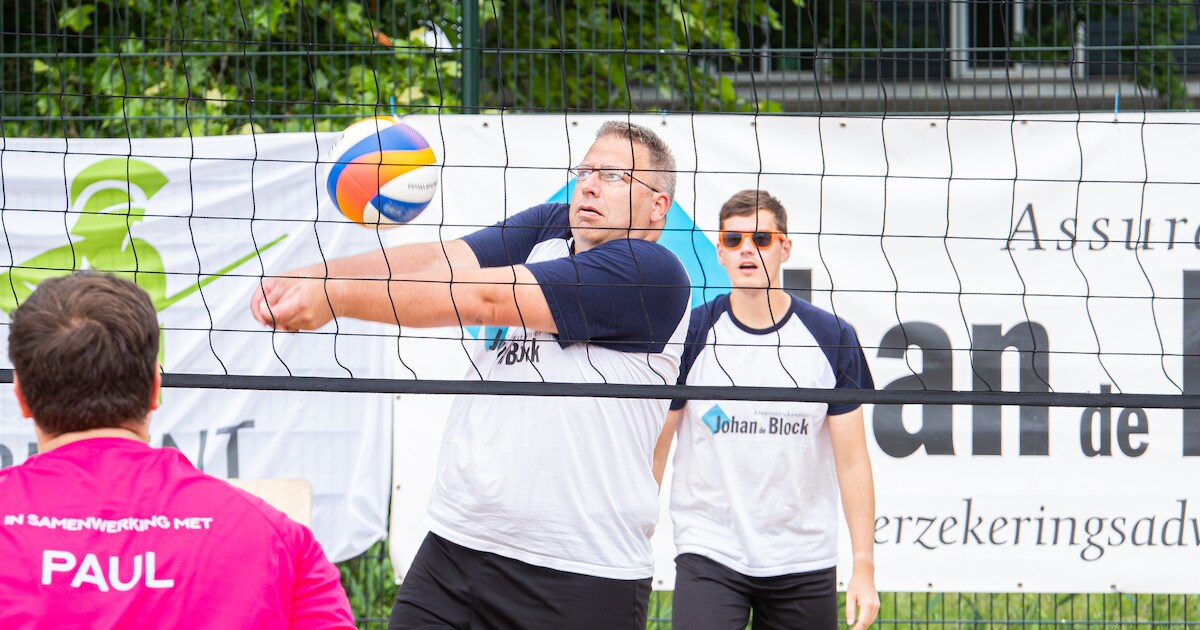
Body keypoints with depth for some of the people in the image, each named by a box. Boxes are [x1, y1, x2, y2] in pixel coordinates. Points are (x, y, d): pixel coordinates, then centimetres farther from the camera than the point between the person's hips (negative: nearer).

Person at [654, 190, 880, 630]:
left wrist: (864, 566, -1)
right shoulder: (689, 333, -1)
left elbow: (852, 461, 3)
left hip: (806, 559, 2)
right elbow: (654, 449, 4)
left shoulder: (831, 337, 2)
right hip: (708, 555, -1)